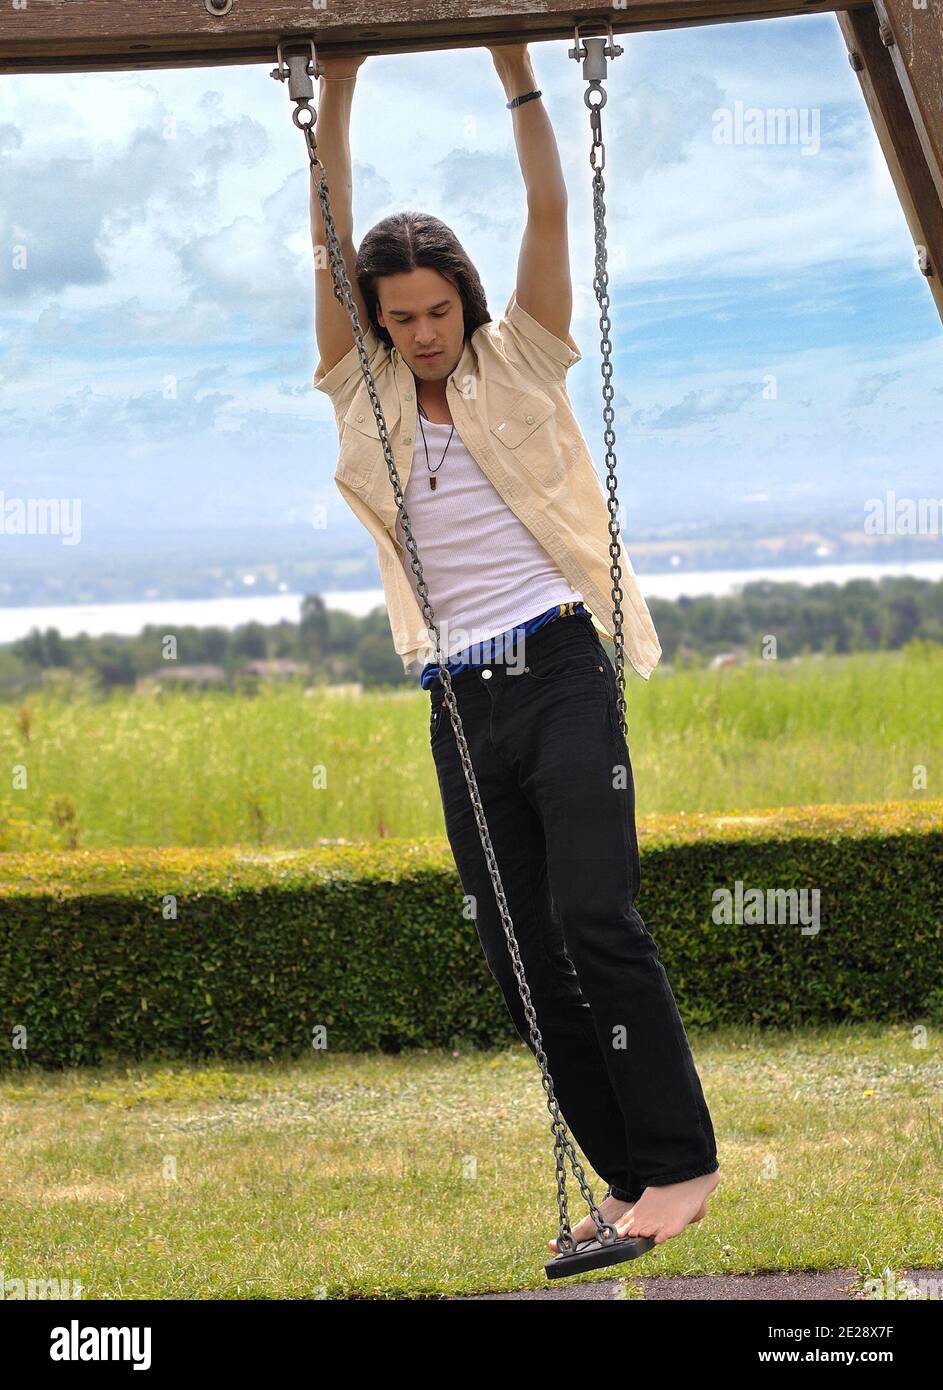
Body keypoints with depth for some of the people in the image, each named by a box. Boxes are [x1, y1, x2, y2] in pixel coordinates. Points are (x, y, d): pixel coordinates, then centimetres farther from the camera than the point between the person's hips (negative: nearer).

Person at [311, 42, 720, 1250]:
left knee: (593, 914, -16)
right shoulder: (367, 397, 9)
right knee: (522, 955, 1)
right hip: (462, 702, 4)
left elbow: (549, 213, -2)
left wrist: (516, 71, -6)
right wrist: (334, 98, -4)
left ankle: (683, 1160, -11)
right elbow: (331, 254, 0)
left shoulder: (519, 367, 5)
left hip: (560, 672, -4)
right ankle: (629, 1176, 7)